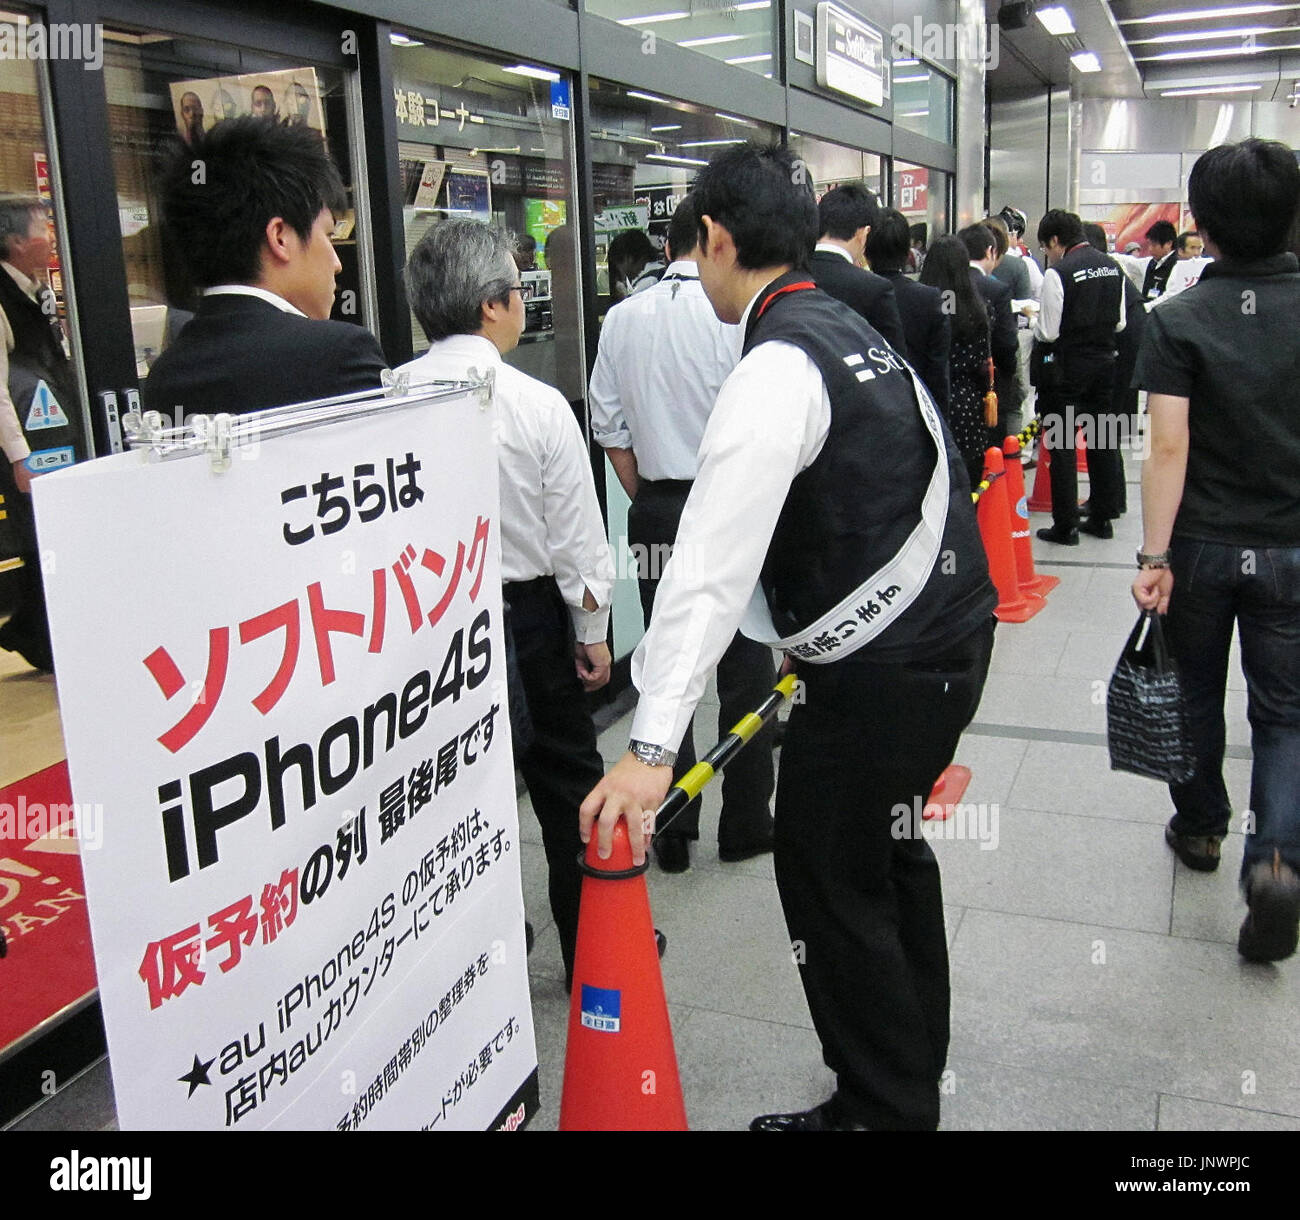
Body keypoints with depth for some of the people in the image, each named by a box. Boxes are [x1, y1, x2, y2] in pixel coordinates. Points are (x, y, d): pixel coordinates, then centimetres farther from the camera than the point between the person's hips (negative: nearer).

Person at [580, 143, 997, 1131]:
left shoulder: (777, 370, -19)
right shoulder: (851, 331, 11)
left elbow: (714, 564, -29)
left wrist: (652, 747, -33)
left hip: (883, 671, -10)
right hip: (950, 628, 10)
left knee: (830, 881, 3)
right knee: (888, 848, 24)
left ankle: (884, 1106, 20)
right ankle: (917, 1062, 45)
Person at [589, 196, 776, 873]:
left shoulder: (622, 318, 5)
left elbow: (609, 426, 8)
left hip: (656, 512, 4)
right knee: (745, 671, 8)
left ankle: (672, 833, 18)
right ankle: (745, 825, 19)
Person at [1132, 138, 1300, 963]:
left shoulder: (1179, 322, -11)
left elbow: (1169, 447, -18)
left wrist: (1155, 556, -17)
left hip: (1202, 546, -1)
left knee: (1196, 693, 18)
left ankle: (1201, 827, 35)